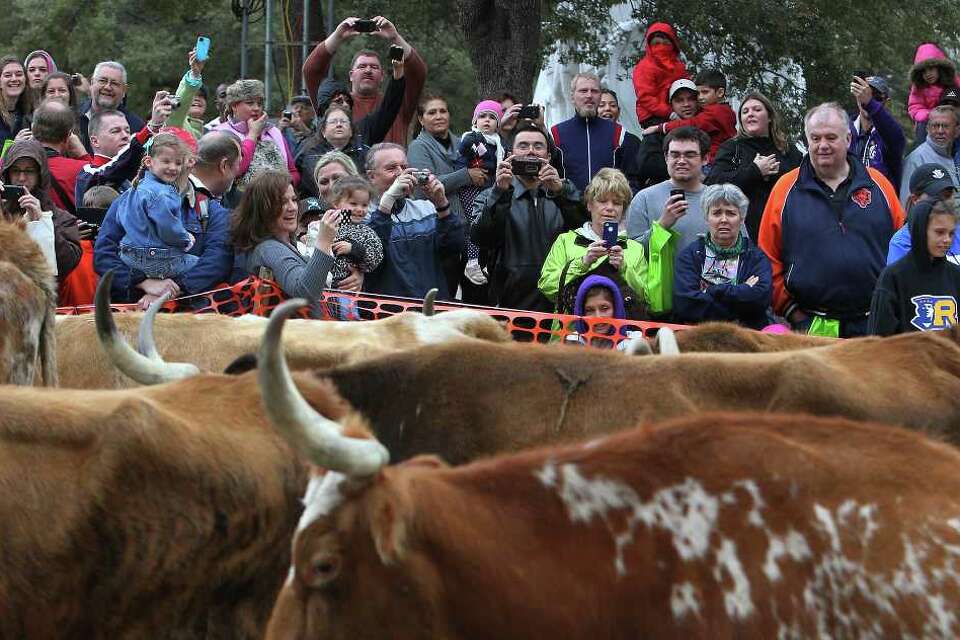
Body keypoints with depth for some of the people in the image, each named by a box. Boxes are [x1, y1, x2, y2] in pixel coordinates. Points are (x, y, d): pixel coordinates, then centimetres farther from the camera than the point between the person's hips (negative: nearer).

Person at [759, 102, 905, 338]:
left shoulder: (878, 185, 7)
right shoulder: (786, 189, 4)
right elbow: (769, 259, 3)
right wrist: (790, 310, -3)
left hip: (874, 325, 1)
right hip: (810, 327, -1)